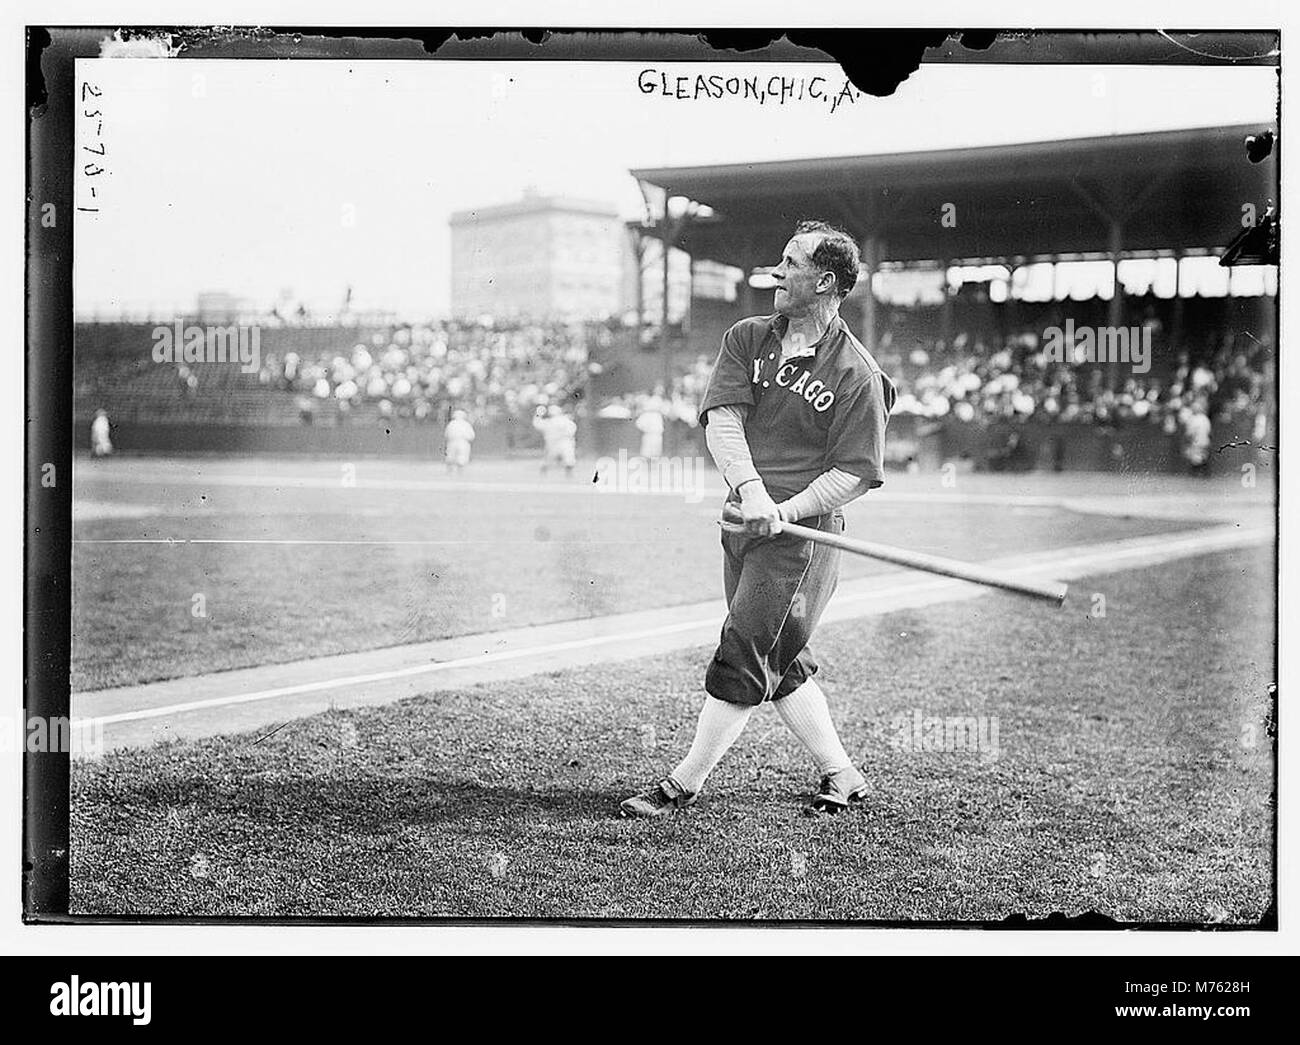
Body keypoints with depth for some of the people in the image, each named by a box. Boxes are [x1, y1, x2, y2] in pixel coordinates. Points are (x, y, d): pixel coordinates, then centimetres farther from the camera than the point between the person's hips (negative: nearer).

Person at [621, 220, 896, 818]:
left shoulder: (857, 375, -8)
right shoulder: (747, 339, 7)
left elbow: (856, 472, -10)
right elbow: (721, 417, -7)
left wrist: (783, 512, -22)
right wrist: (750, 488, -24)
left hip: (803, 531, -6)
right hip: (743, 520, 6)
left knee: (744, 657, -8)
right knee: (779, 664, 12)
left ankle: (683, 786, 1)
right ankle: (840, 776, 25)